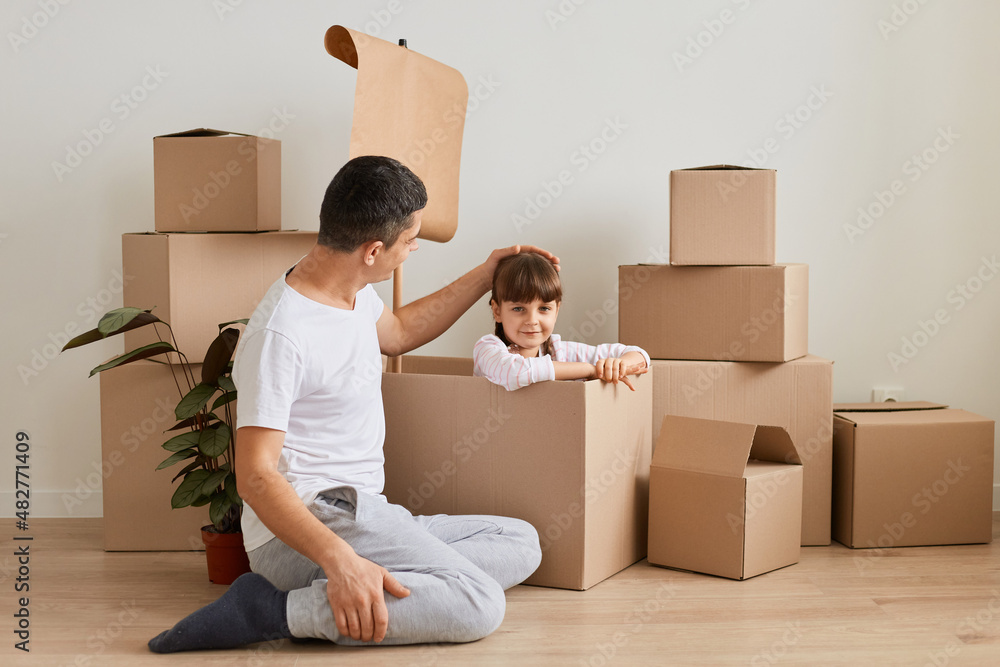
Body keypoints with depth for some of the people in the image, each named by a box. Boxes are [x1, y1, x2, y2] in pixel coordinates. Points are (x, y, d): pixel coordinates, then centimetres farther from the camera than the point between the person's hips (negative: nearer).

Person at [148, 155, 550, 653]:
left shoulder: (354, 292, 10)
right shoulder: (281, 333, -20)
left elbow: (397, 332, 34)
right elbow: (255, 475, -22)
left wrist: (484, 276, 29)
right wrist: (340, 559, -36)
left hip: (357, 518, 10)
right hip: (306, 526, -10)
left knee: (520, 543, 4)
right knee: (479, 607, -26)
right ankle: (272, 610, -21)